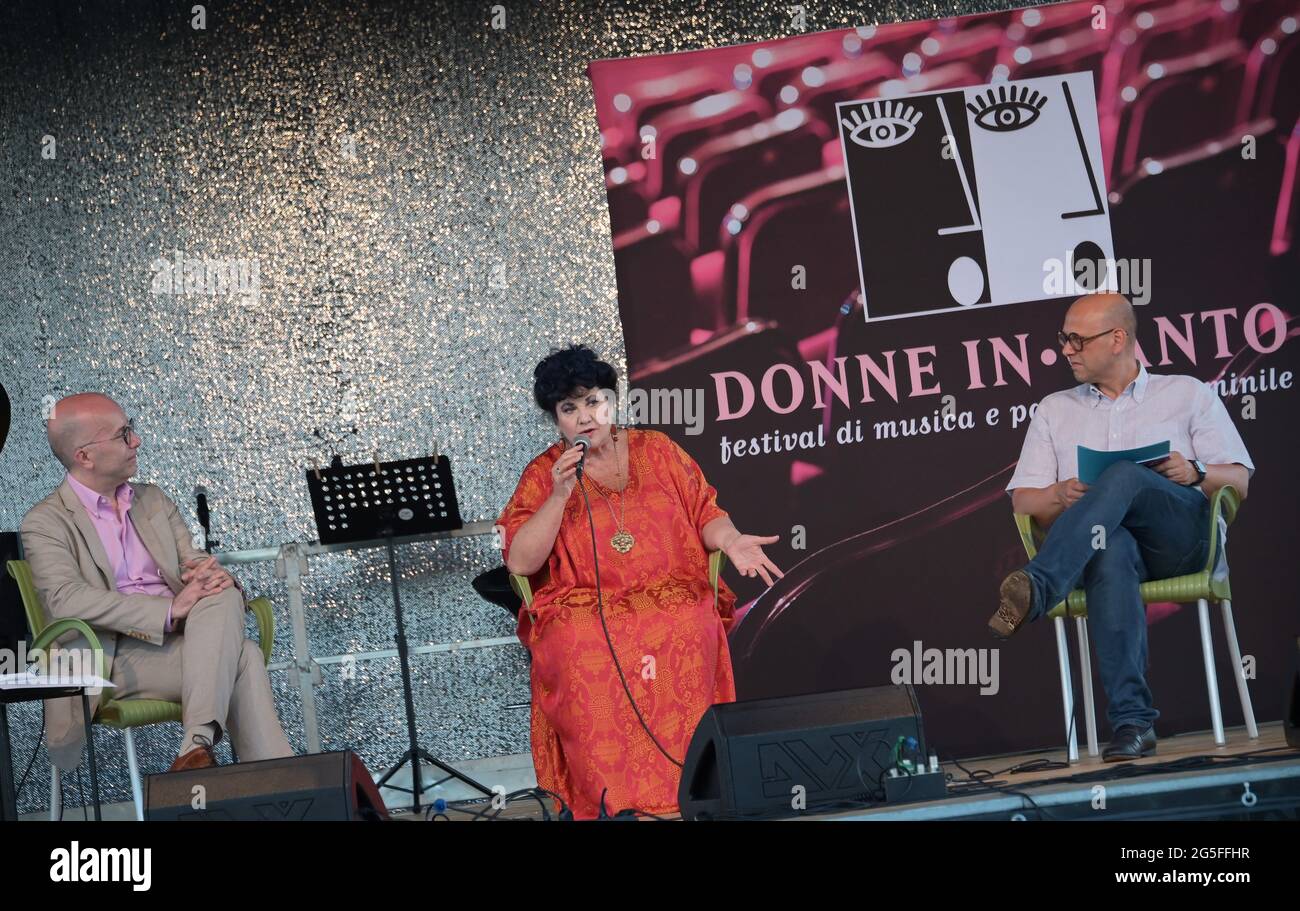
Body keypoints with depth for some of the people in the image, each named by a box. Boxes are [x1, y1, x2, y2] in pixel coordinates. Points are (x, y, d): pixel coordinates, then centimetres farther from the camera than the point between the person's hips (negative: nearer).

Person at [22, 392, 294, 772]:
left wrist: (208, 572, -12)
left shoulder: (154, 500, 21)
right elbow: (66, 599, -14)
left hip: (182, 639, 5)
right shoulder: (46, 522, 2)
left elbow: (194, 563, 16)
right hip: (114, 656, -5)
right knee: (243, 658, -28)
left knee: (223, 594, -29)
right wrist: (168, 611, -24)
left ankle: (198, 744, -38)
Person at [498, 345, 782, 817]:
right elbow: (520, 562, -1)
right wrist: (560, 495, -10)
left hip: (675, 597, 1)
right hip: (583, 609, -1)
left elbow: (705, 513, 12)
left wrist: (731, 542, -9)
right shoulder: (543, 474, 8)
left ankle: (680, 793, -22)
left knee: (687, 640, -31)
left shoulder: (656, 449, 13)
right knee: (582, 656, -33)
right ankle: (612, 801, -22)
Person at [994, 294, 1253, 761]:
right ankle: (1132, 721, -47)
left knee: (1123, 476, -34)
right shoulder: (1054, 410, 26)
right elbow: (1022, 500, 16)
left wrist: (1196, 473, -10)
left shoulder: (1187, 394, 20)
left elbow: (1239, 481, 12)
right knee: (1110, 551, -40)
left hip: (1183, 537, -1)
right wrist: (1060, 497, -7)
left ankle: (1037, 590, -49)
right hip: (1109, 542, 1)